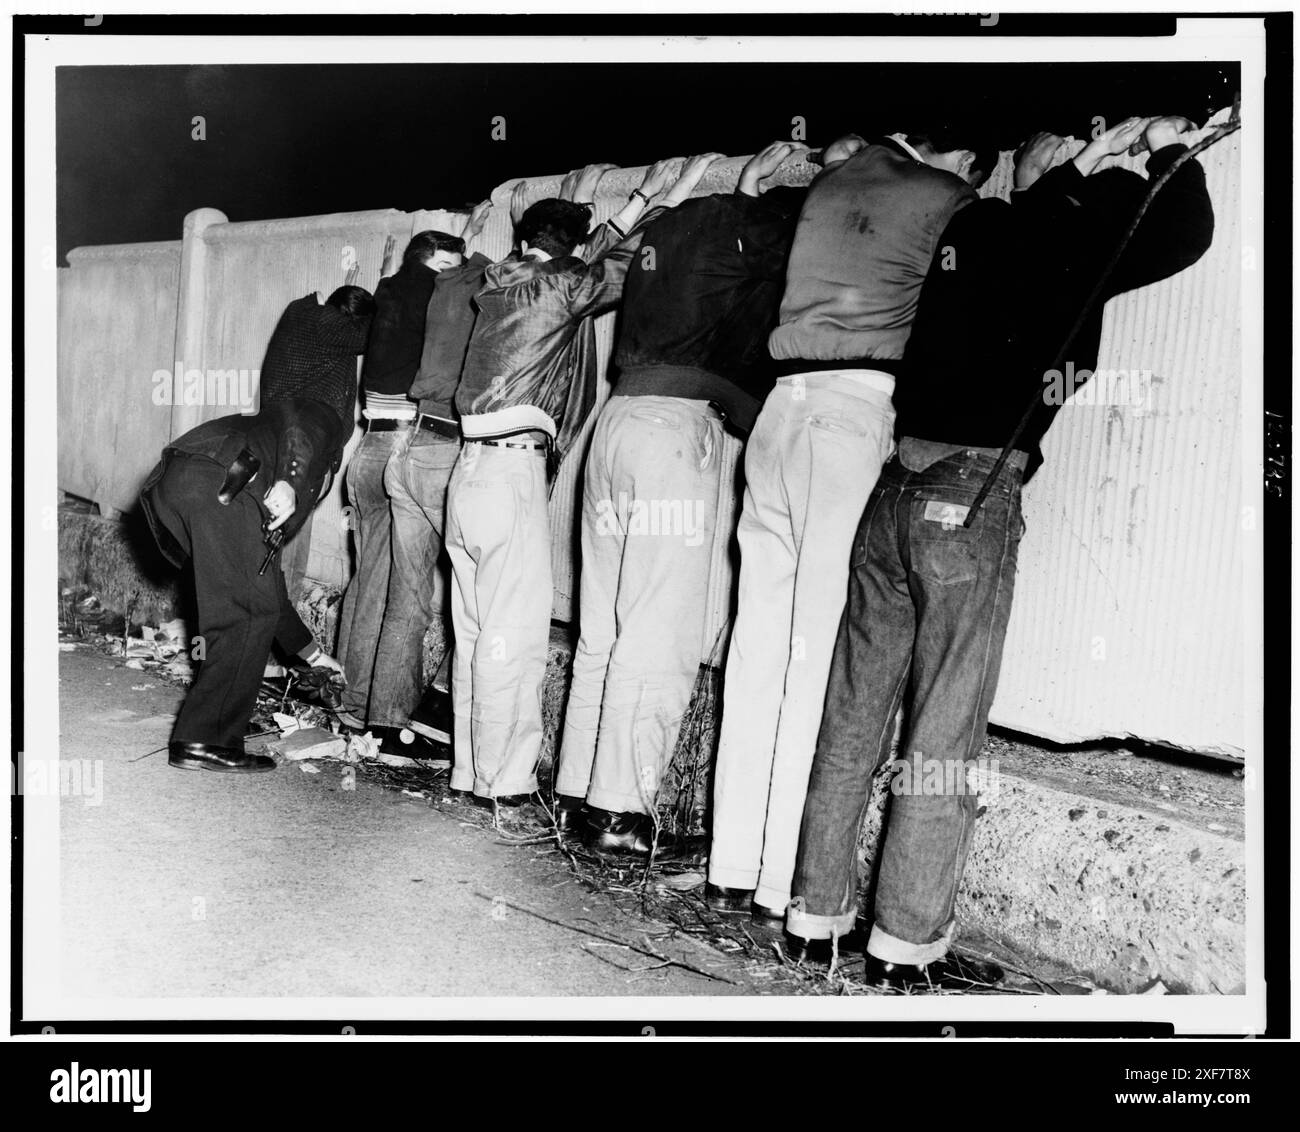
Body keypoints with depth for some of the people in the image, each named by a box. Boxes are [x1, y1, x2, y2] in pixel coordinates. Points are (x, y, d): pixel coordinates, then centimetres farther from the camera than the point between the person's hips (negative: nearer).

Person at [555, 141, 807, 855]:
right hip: (677, 426, -8)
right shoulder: (731, 224, 0)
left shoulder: (667, 225, 20)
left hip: (618, 415, 8)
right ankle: (620, 811, -3)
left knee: (602, 629, 10)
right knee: (659, 641, -5)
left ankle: (577, 791, 15)